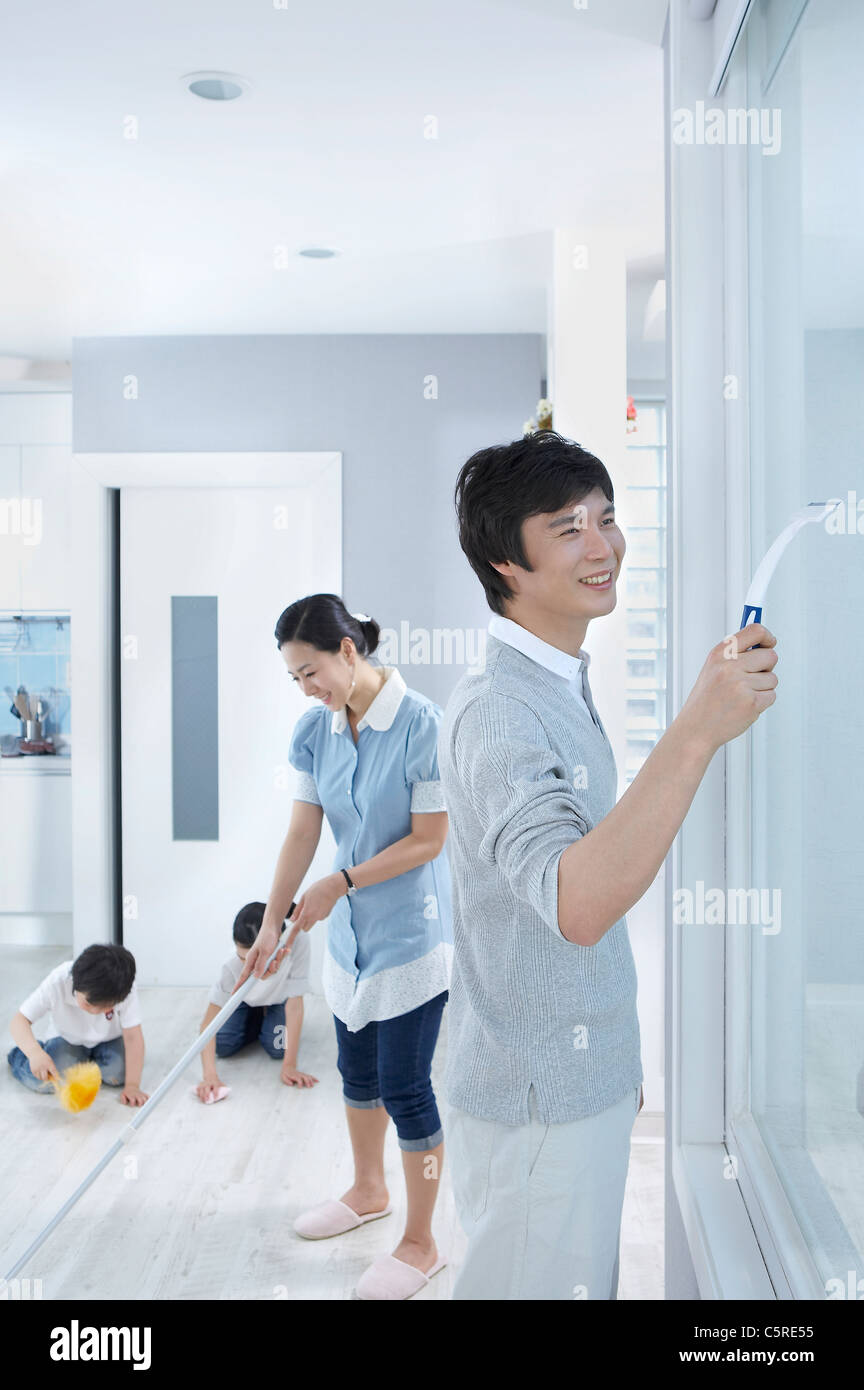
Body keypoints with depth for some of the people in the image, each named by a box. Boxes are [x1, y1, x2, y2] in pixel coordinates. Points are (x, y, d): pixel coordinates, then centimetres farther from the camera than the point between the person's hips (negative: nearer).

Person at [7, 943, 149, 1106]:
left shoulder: (125, 989, -33)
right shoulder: (57, 983, -35)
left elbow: (133, 1037, -29)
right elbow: (19, 1021, -33)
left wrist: (132, 1085, -35)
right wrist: (35, 1053, -51)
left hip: (109, 1039, 0)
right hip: (69, 1040, 0)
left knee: (118, 1074, -28)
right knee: (41, 1080, -23)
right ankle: (17, 1055, 14)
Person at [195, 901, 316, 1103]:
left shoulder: (297, 944, -44)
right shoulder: (234, 966, -40)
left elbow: (294, 1005, -37)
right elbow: (208, 1022, -37)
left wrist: (289, 1066, -36)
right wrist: (210, 1076, -49)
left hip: (279, 1000, -1)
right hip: (245, 999, 1)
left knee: (278, 1047, -21)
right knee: (222, 1046, -17)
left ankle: (267, 1021, 13)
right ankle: (256, 1021, 14)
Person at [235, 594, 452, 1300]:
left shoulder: (423, 723, -22)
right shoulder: (315, 730, -2)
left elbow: (429, 840, -19)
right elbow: (302, 832, 0)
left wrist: (340, 882, -16)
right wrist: (272, 922, -2)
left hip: (412, 930, -7)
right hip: (351, 926, 7)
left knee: (404, 1084, 1)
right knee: (358, 1069, 22)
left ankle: (421, 1244, 19)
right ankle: (369, 1191, 46)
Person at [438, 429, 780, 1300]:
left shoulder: (560, 691, 10)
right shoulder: (494, 711, -23)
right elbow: (575, 905, -38)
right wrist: (696, 731, -43)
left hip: (582, 1081, 9)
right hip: (534, 1100, -9)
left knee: (584, 1281, 22)